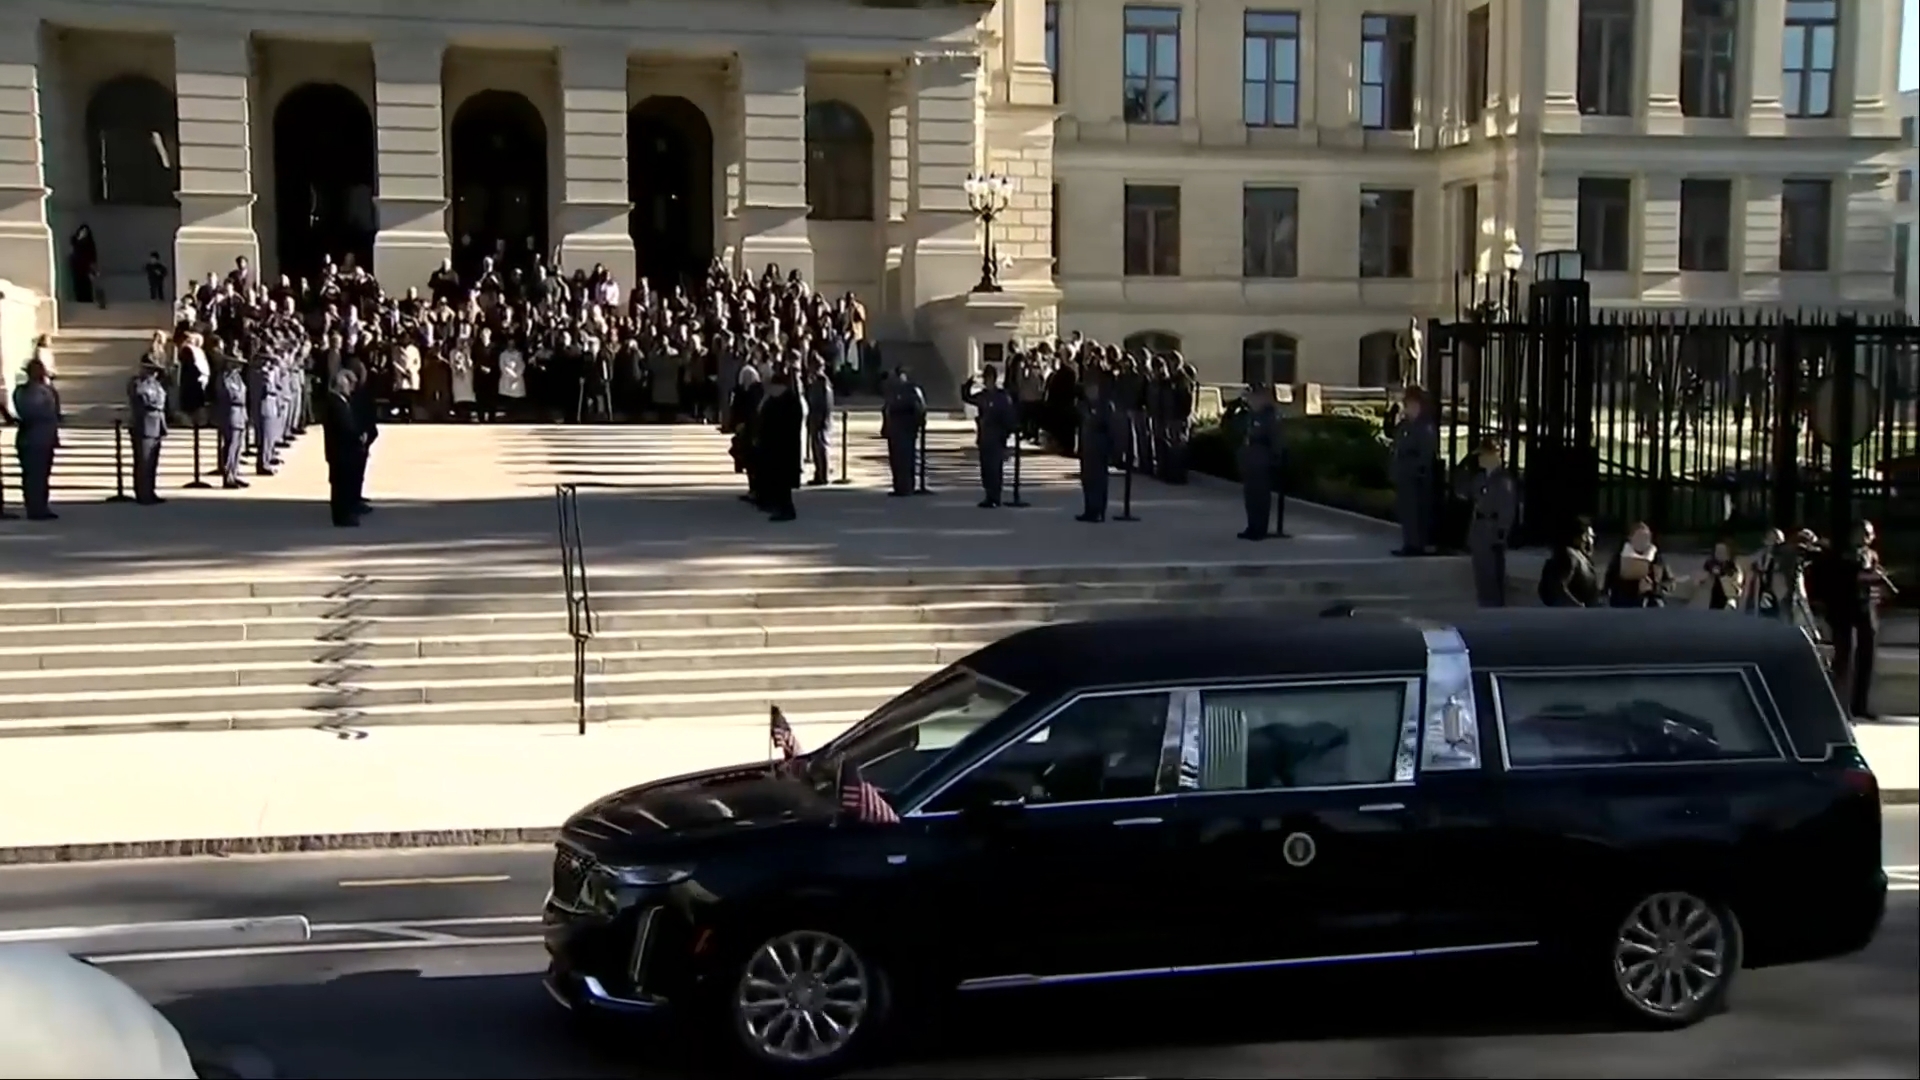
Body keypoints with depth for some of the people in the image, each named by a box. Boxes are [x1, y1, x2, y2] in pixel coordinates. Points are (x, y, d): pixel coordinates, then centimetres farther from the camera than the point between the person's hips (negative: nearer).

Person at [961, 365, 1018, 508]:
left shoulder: (1002, 396, -9)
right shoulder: (982, 395, 10)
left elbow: (1009, 416, -12)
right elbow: (966, 397, 22)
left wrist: (1007, 433, -16)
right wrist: (969, 383, 7)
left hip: (996, 439, -7)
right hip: (984, 438, 7)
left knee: (994, 468, -8)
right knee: (986, 468, 9)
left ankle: (993, 498, -7)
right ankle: (990, 497, 17)